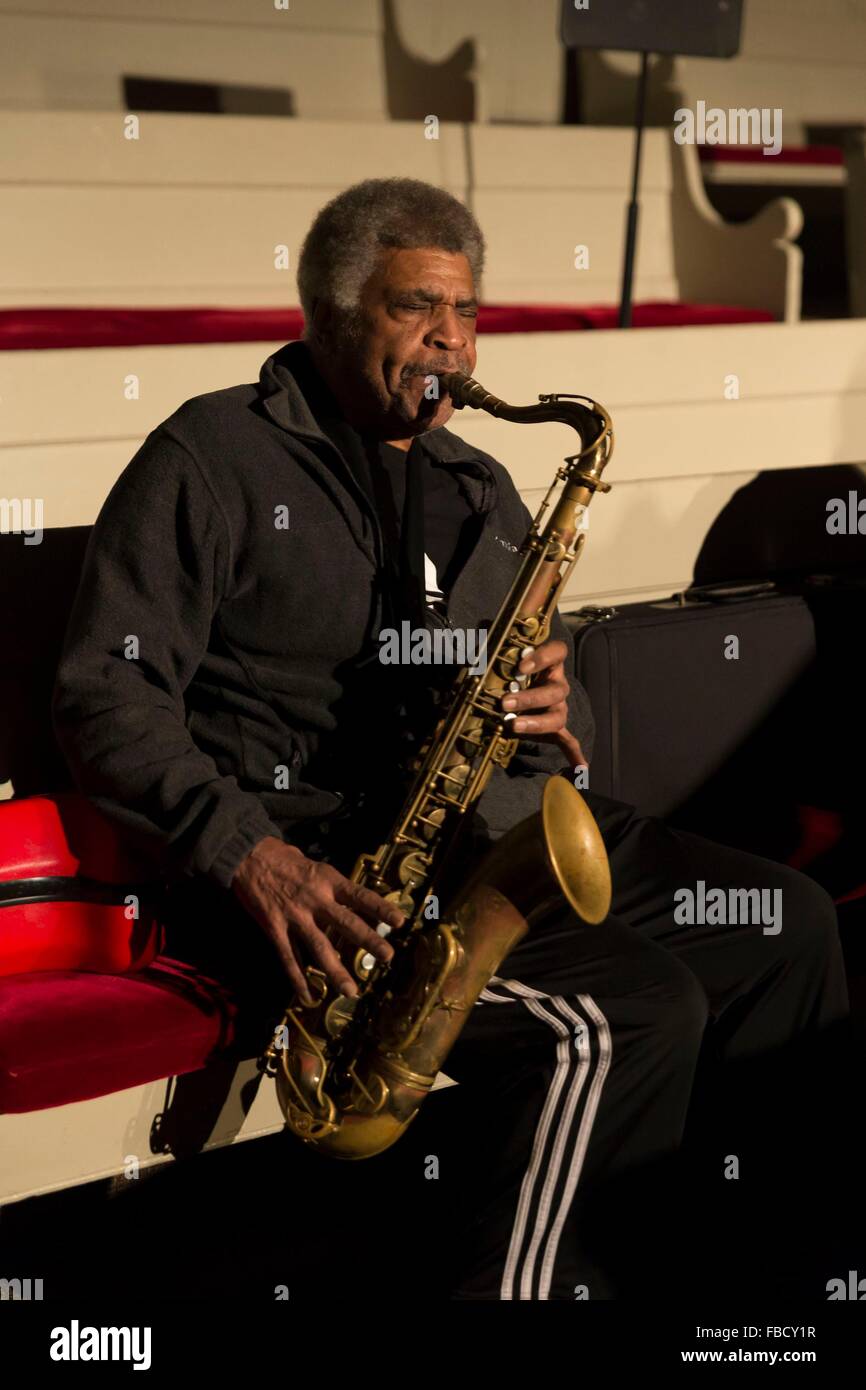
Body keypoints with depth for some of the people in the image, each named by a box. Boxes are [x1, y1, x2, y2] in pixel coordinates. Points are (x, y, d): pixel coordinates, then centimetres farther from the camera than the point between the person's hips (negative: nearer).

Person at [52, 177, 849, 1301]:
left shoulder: (479, 487, 19)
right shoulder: (213, 458, -2)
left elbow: (557, 697, 23)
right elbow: (108, 695, -10)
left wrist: (558, 721, -3)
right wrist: (247, 852, -24)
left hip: (498, 829, 7)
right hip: (314, 874, -7)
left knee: (791, 926, -6)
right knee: (618, 1017, -27)